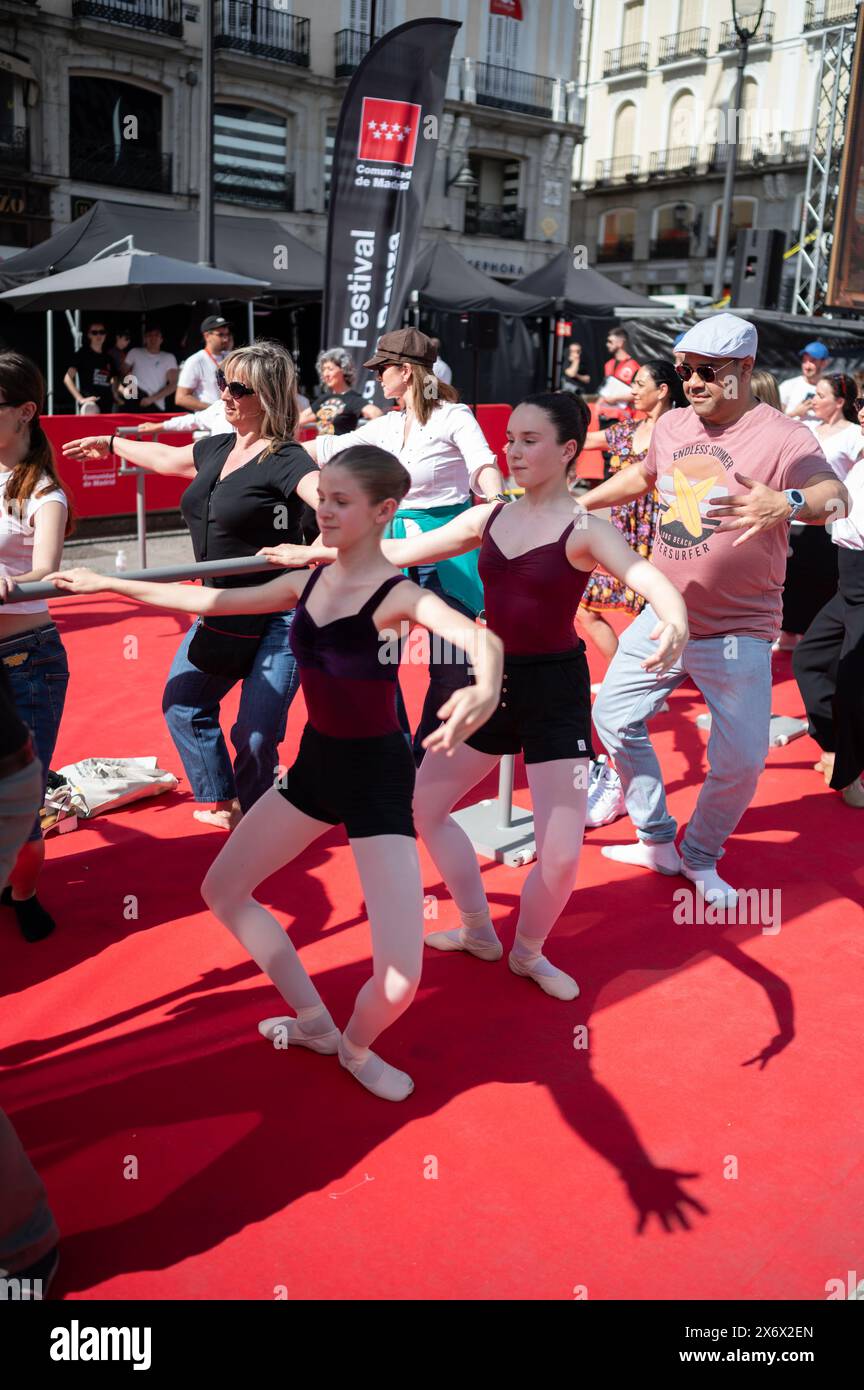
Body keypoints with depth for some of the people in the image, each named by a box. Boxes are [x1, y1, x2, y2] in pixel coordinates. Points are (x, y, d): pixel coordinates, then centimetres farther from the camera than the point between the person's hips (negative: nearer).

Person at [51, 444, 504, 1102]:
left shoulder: (398, 594, -20)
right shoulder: (306, 583, 1)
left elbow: (483, 639, -37)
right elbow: (209, 600, 10)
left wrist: (484, 692, -61)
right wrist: (104, 583, 14)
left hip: (379, 776, -7)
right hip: (316, 765, 7)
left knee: (400, 980, -13)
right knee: (222, 889, 17)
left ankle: (355, 1046, 26)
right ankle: (315, 1022, 33)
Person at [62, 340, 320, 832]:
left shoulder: (285, 460, -15)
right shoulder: (217, 449, 9)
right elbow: (165, 457, 29)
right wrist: (110, 444, 44)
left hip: (278, 616, -8)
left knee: (257, 733, -8)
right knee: (183, 704, 14)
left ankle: (249, 817, 18)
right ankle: (221, 803, 29)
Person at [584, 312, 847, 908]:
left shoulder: (783, 436, -16)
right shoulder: (673, 425, 3)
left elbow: (834, 494, -32)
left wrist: (787, 503, -52)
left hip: (737, 635, -5)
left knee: (741, 761, -2)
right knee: (615, 717, 11)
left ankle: (701, 858, 25)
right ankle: (658, 841, 28)